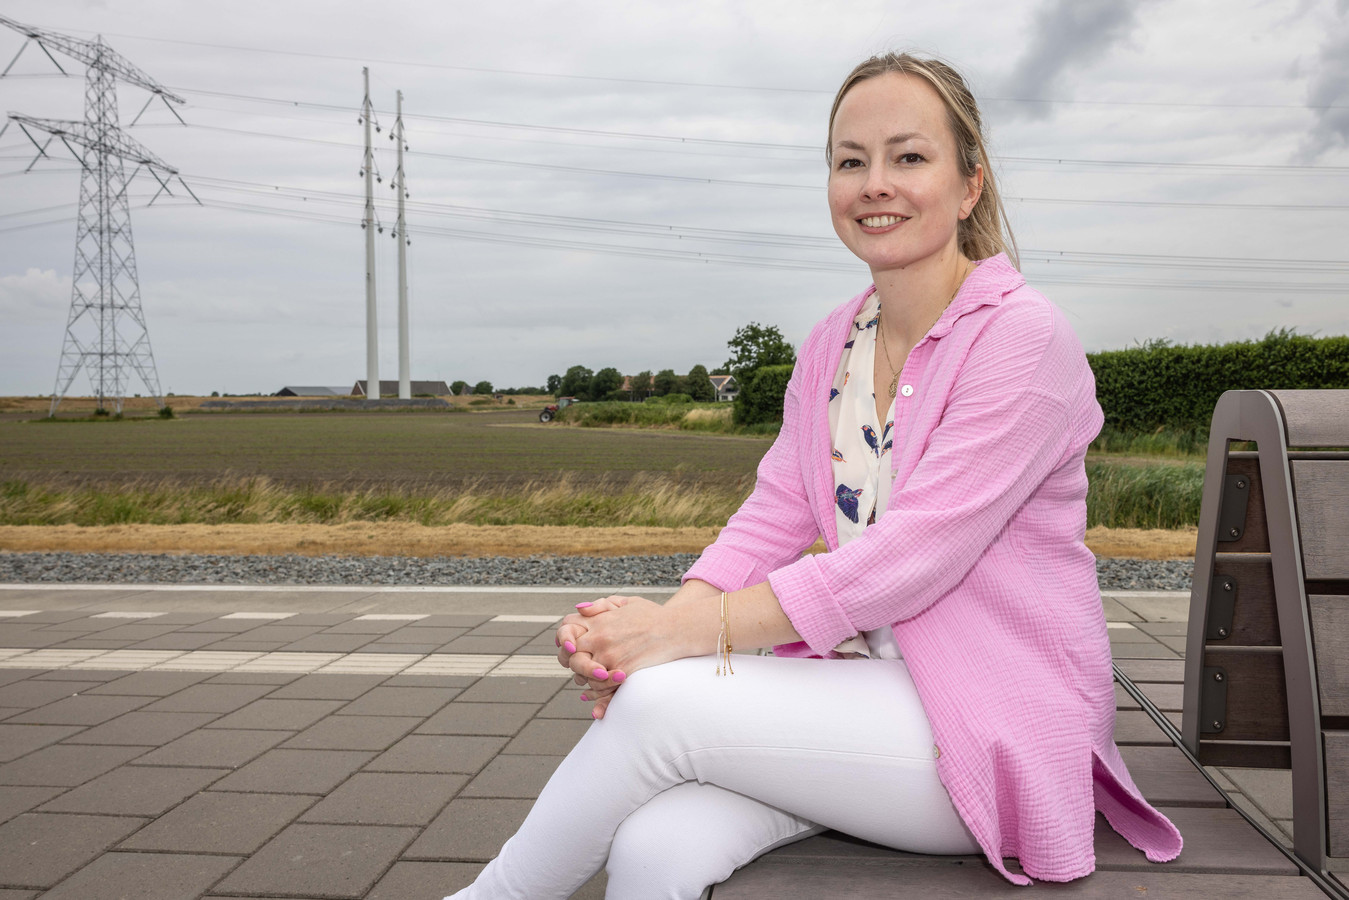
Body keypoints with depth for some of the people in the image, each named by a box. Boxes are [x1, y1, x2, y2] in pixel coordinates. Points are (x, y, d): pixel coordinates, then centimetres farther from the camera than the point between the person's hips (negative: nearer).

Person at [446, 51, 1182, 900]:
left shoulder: (1024, 337, -13)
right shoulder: (832, 346, 9)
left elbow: (911, 558, -21)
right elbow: (776, 515, 2)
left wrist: (687, 631, -24)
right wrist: (664, 616, -18)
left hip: (998, 729, -5)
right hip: (857, 687, 5)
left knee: (660, 703, -23)